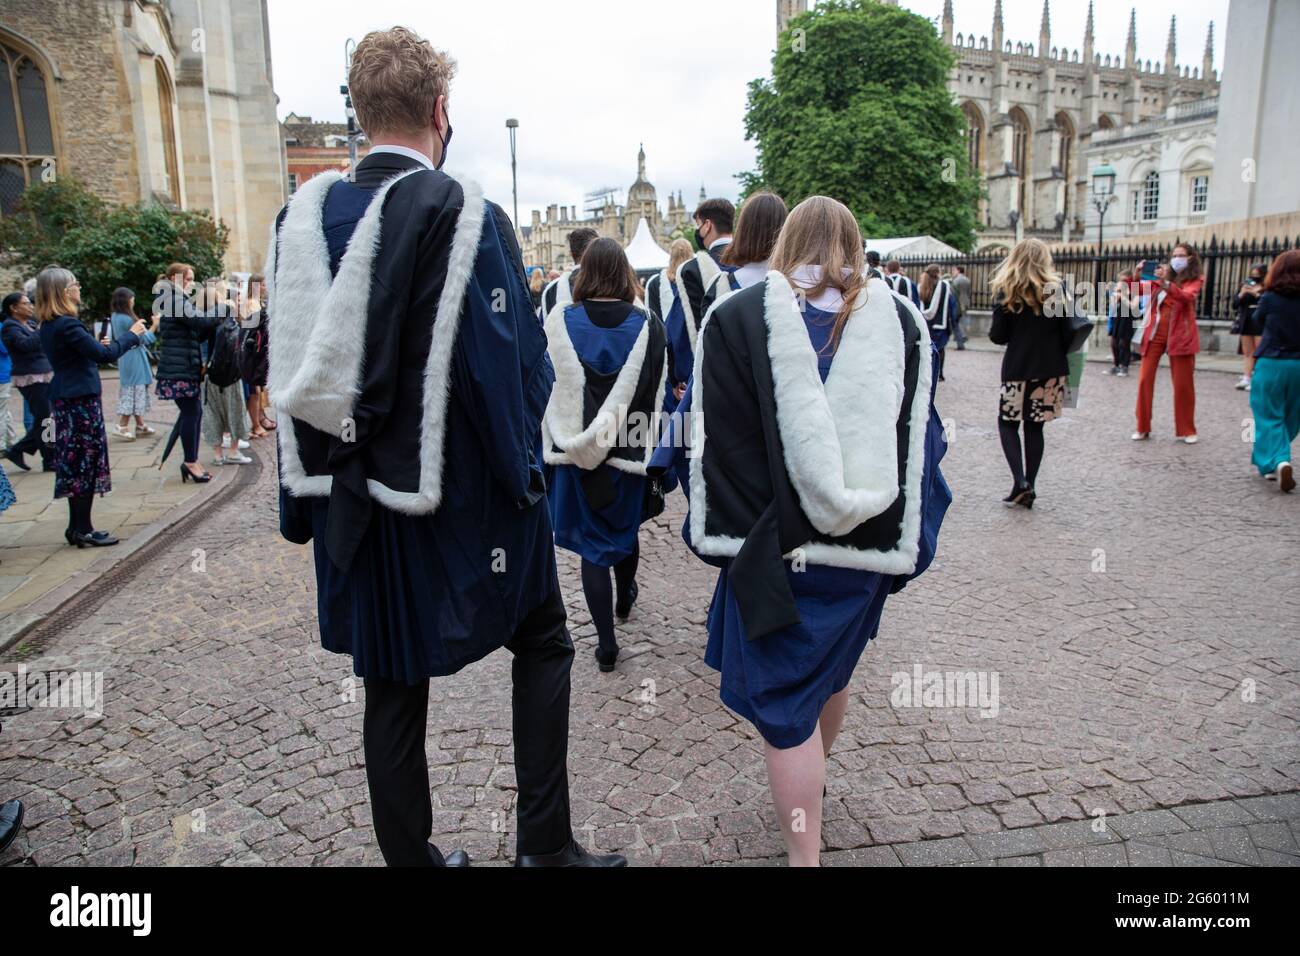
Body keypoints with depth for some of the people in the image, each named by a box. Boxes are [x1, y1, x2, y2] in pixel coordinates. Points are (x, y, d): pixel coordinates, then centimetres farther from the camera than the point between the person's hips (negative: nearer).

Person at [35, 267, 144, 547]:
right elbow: (105, 355, -21)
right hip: (81, 399, -9)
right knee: (87, 461, -3)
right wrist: (131, 335, -9)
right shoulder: (67, 325, -18)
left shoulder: (49, 326, 11)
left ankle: (77, 527, 19)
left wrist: (95, 346, 13)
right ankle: (83, 531, 1)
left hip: (66, 398, 9)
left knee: (76, 463, 13)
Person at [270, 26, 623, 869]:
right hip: (463, 495, -5)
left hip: (355, 500, 5)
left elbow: (293, 369, 7)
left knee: (393, 686, 16)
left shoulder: (303, 216, 3)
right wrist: (524, 475, -3)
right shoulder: (463, 214, -14)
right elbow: (504, 363, -17)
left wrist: (310, 494, 14)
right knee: (544, 647, 17)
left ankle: (411, 855, 32)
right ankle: (546, 844, 21)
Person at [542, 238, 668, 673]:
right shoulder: (648, 326, -7)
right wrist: (651, 448, 6)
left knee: (592, 543, 7)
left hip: (575, 450, -1)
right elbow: (657, 395, -4)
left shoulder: (559, 321, -8)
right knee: (625, 529, 24)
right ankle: (625, 596, 50)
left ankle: (606, 643, 9)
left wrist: (552, 444, 7)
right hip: (629, 452, 1)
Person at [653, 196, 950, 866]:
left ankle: (804, 851, 11)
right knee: (832, 670, 26)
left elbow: (710, 440, -7)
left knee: (785, 701, 6)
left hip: (774, 544, -4)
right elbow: (920, 443, 3)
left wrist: (720, 535, 1)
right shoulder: (900, 322, 1)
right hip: (867, 546, 4)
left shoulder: (736, 318, -7)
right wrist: (903, 541, 10)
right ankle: (813, 783, 51)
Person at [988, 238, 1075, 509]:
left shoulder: (1006, 291, -3)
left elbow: (997, 336, -4)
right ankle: (1029, 487, 10)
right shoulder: (1055, 289, 1)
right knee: (1035, 427, 9)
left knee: (1007, 423, 9)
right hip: (1051, 370, 2)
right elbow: (1067, 334, -1)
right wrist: (1056, 355, 15)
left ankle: (1020, 482, -8)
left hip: (1018, 369, -2)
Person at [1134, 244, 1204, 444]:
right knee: (1145, 380, -2)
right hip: (1155, 332, 3)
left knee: (1183, 384, 1)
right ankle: (1143, 428, 7)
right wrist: (1137, 275, -15)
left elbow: (1187, 296, -18)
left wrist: (1165, 282, -31)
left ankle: (1186, 430, 11)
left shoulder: (1195, 281, 3)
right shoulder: (1161, 277, 13)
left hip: (1180, 335, -3)